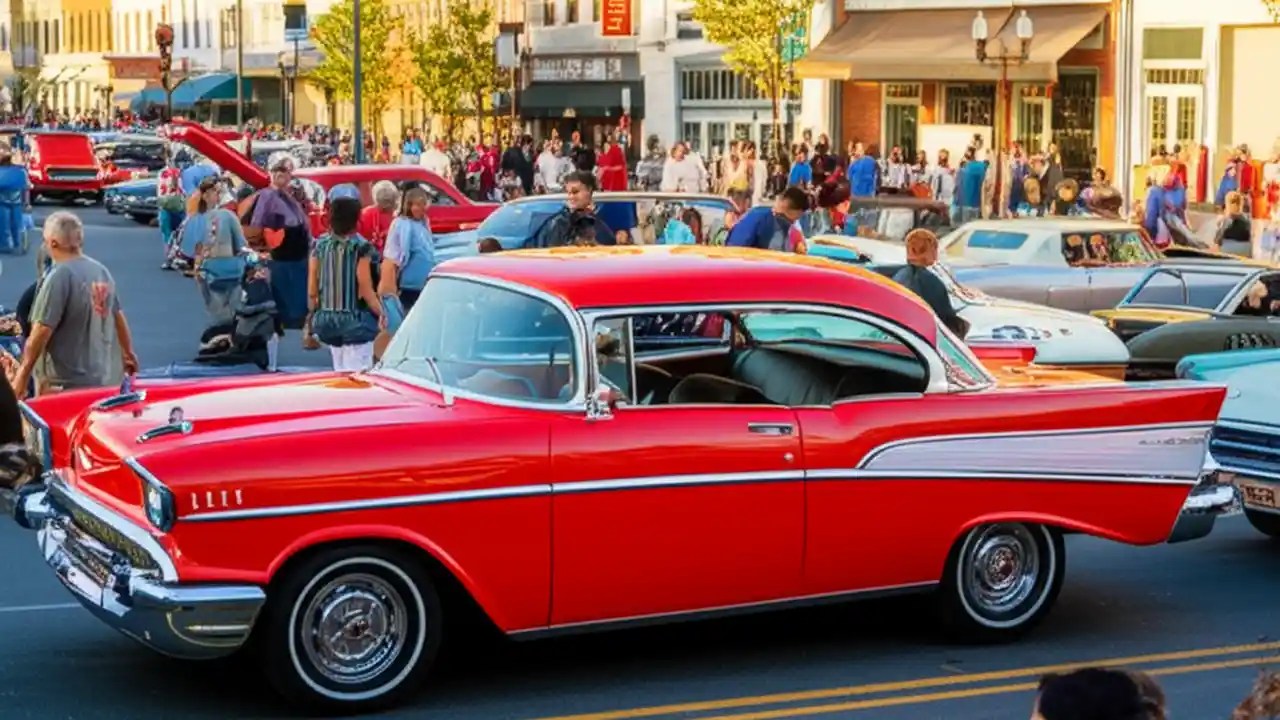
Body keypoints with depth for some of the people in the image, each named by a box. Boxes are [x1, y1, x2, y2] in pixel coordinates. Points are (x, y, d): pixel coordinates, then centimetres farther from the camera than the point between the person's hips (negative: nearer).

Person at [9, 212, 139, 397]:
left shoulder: (60, 276, -17)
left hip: (65, 384, -8)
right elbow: (118, 317, 17)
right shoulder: (101, 271, 7)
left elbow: (42, 330, -20)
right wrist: (128, 353, 32)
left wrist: (22, 376, -14)